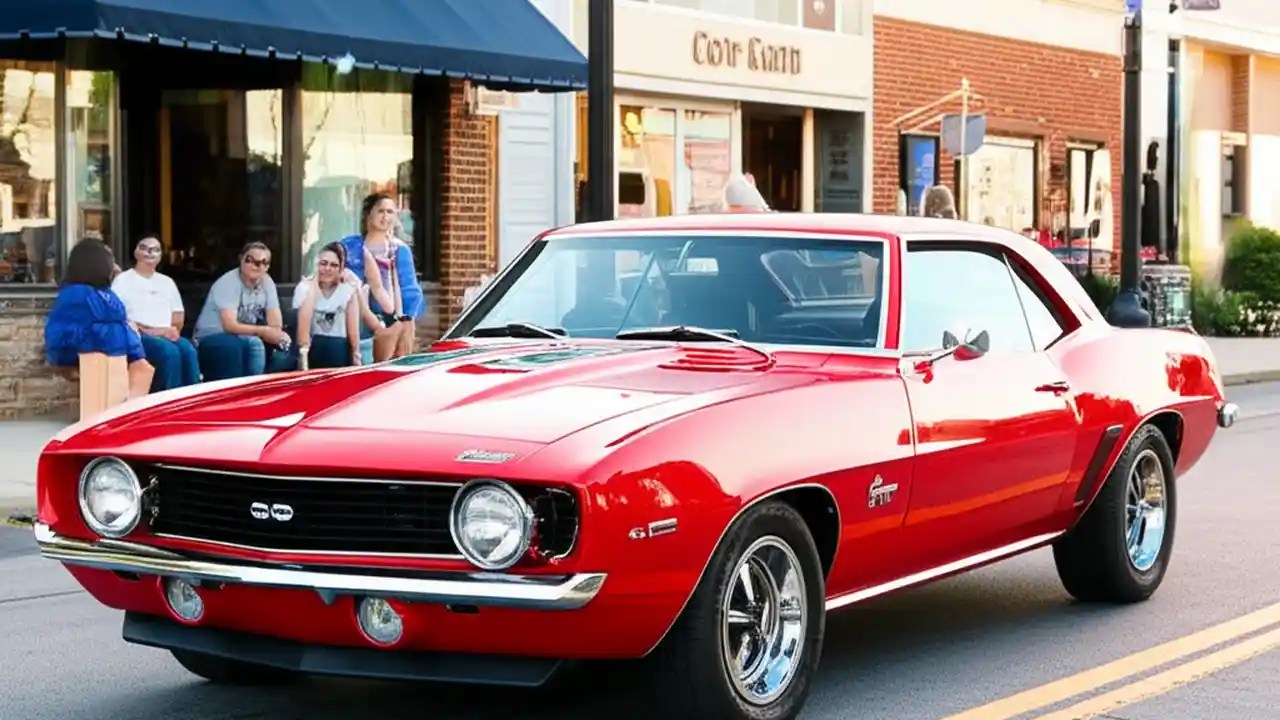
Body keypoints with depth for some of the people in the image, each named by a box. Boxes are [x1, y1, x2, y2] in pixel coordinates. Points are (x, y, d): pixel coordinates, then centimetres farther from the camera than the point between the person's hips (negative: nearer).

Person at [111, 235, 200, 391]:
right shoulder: (123, 280, 8)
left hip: (167, 336, 5)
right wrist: (147, 331, -14)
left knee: (188, 349, -31)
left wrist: (173, 330, 0)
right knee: (169, 351, -36)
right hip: (137, 337, -5)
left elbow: (178, 314, 23)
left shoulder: (167, 282, 26)